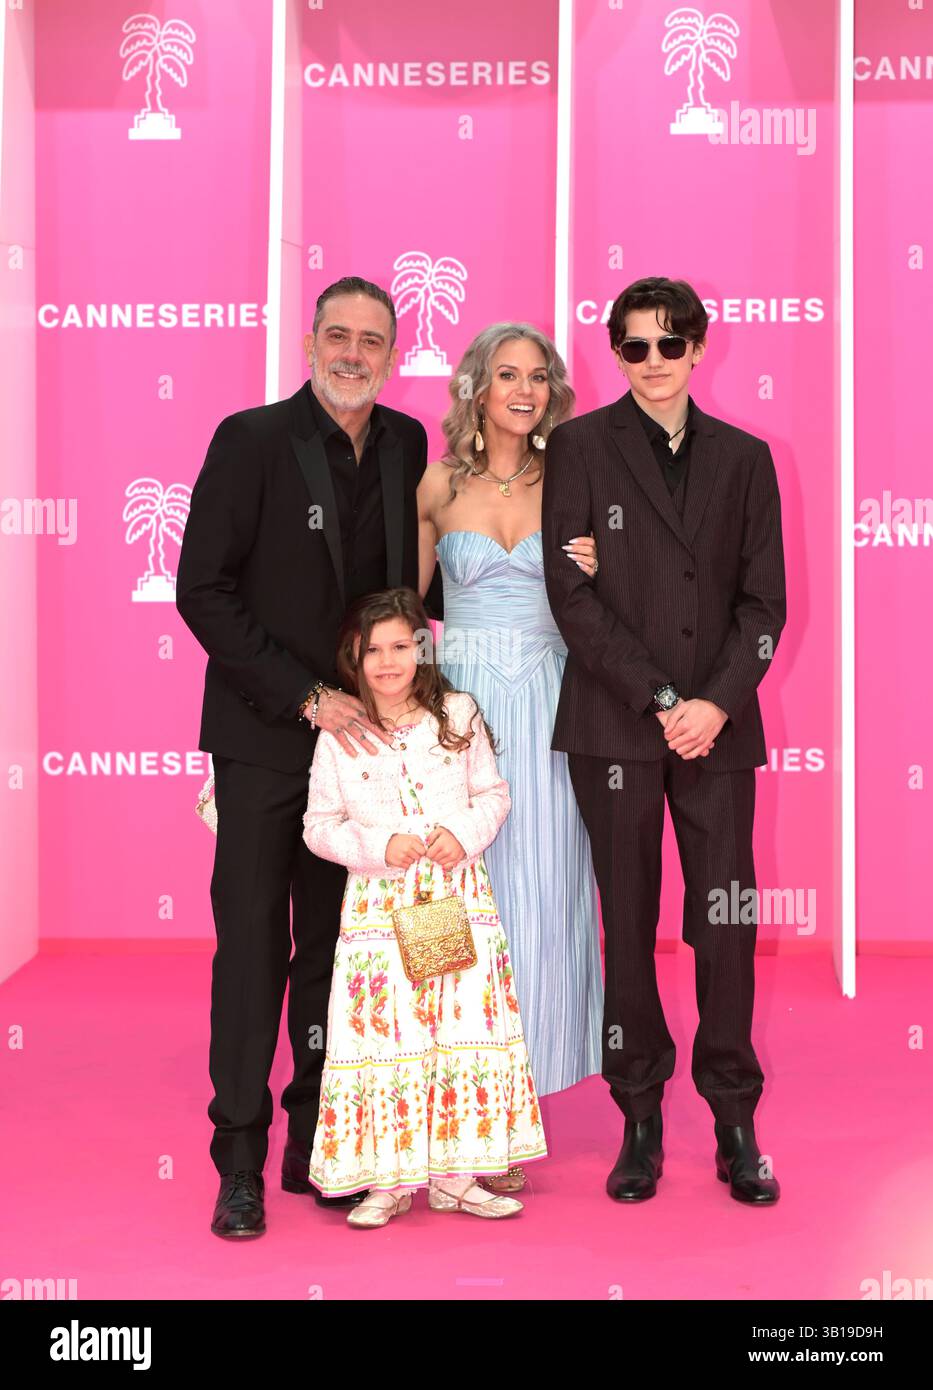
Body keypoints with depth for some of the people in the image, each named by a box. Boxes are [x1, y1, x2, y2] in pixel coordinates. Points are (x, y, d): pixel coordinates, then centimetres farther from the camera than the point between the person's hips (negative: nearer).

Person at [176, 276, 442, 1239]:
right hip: (265, 737, -4)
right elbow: (203, 590, -11)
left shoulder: (405, 444, 7)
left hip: (358, 728, 4)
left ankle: (317, 1145, 19)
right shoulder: (251, 440, -8)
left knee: (336, 945, 8)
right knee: (253, 946, 1)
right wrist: (307, 696, -14)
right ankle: (240, 1163, 11)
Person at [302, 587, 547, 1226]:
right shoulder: (340, 735, 0)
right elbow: (320, 825, 2)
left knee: (463, 1024, 1)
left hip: (458, 896, 2)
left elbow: (493, 793, 9)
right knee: (383, 1031, -3)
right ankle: (388, 1179, 10)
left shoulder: (459, 715, 5)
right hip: (378, 904, -1)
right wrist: (380, 848, -13)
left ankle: (452, 1173, 13)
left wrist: (465, 833, -10)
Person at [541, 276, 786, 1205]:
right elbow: (571, 594, -4)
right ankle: (640, 1120, 15)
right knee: (629, 926, 4)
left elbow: (764, 598, 8)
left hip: (718, 725, 2)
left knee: (726, 925, 1)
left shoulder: (744, 457, 11)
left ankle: (735, 1125, 14)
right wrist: (660, 701, -10)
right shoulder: (580, 447, 3)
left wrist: (718, 702, -7)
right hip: (614, 726, -1)